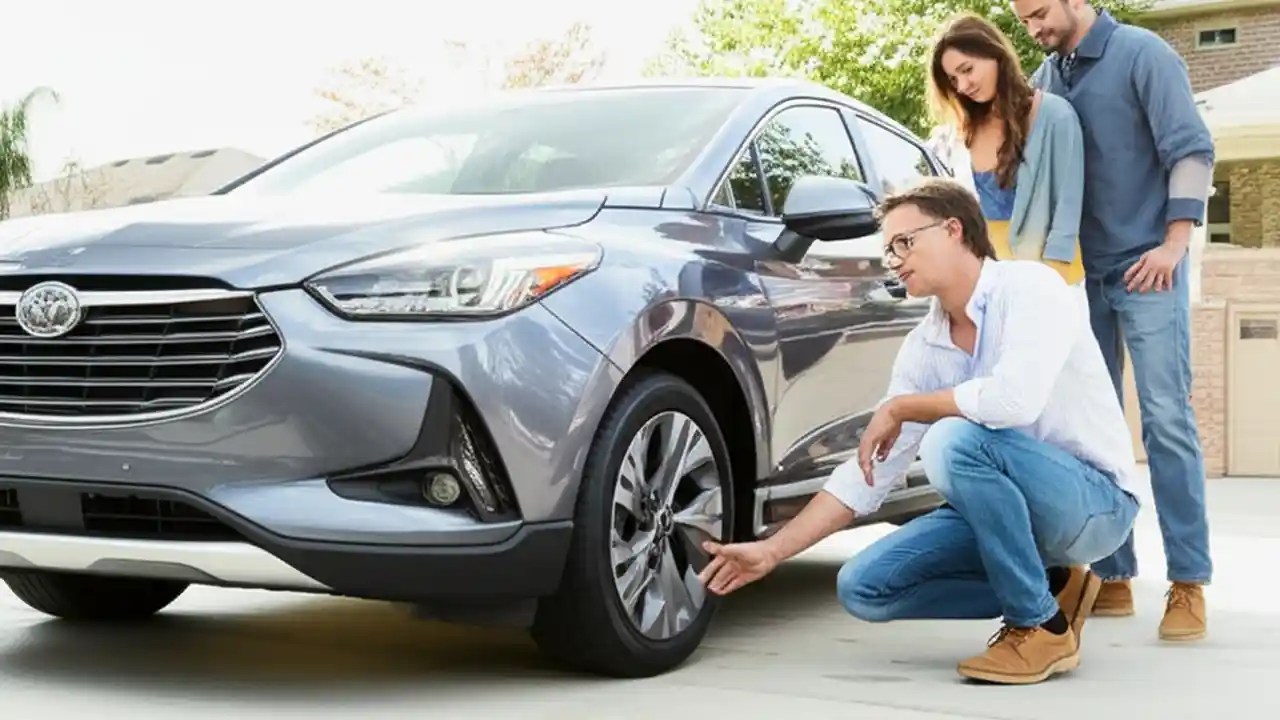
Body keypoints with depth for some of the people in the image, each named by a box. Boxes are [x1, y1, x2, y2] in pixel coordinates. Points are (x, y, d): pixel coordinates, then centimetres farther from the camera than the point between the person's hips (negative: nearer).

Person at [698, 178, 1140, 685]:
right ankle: (1048, 588, 7)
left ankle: (1043, 627, -16)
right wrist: (772, 551, -4)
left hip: (1096, 500, -7)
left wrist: (899, 407, -19)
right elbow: (870, 472, 3)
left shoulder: (1028, 287, -16)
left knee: (956, 439, -33)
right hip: (1010, 506, 7)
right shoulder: (922, 348, 3)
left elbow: (1014, 399, -35)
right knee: (864, 588, -5)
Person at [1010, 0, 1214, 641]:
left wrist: (1174, 242, -17)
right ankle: (1112, 575, 11)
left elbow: (1192, 150, -10)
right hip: (1082, 274, 6)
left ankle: (1188, 582, -5)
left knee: (1165, 418, -8)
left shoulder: (1143, 55, -5)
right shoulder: (1045, 77, 11)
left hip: (1145, 268, -6)